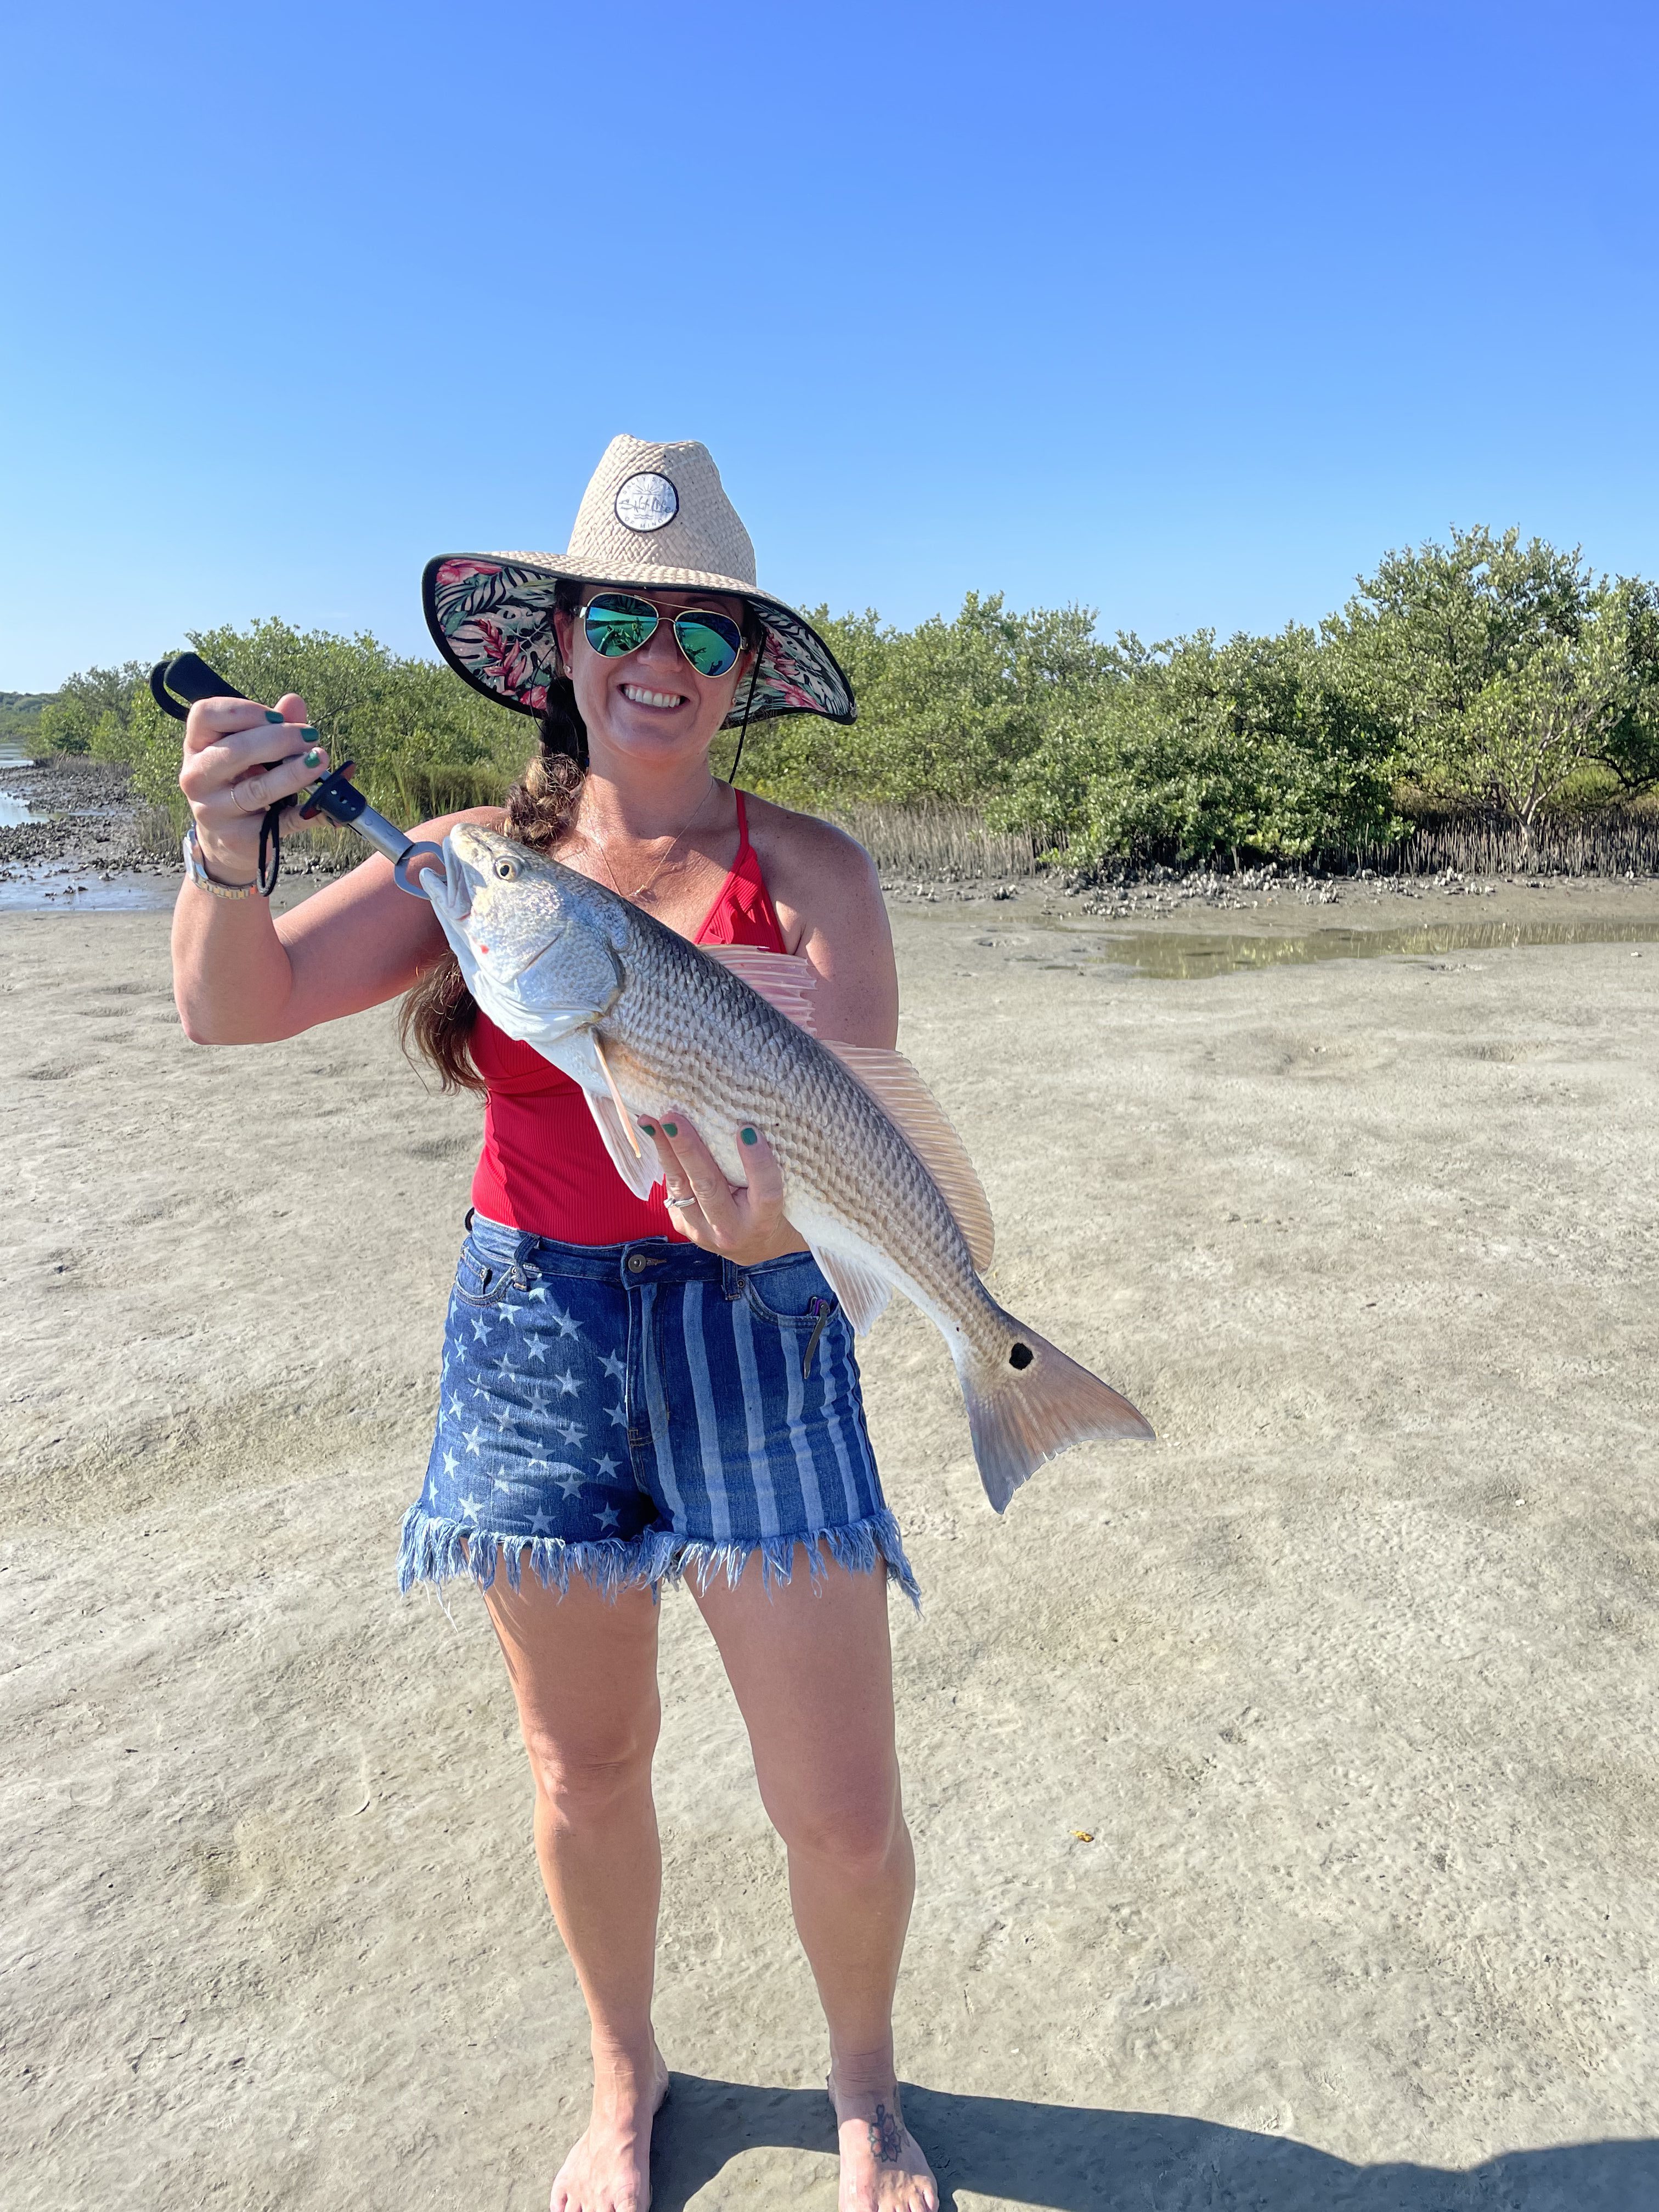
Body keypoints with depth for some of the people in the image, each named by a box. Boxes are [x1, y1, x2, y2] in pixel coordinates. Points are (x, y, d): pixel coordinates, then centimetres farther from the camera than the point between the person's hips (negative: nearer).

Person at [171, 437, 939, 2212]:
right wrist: (222, 853, -25)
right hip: (530, 1331, 2)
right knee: (584, 1767, 17)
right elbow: (233, 1007, -5)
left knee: (841, 1812, 4)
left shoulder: (809, 873, -3)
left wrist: (783, 1210, -34)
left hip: (750, 1332, -1)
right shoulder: (479, 856, 2)